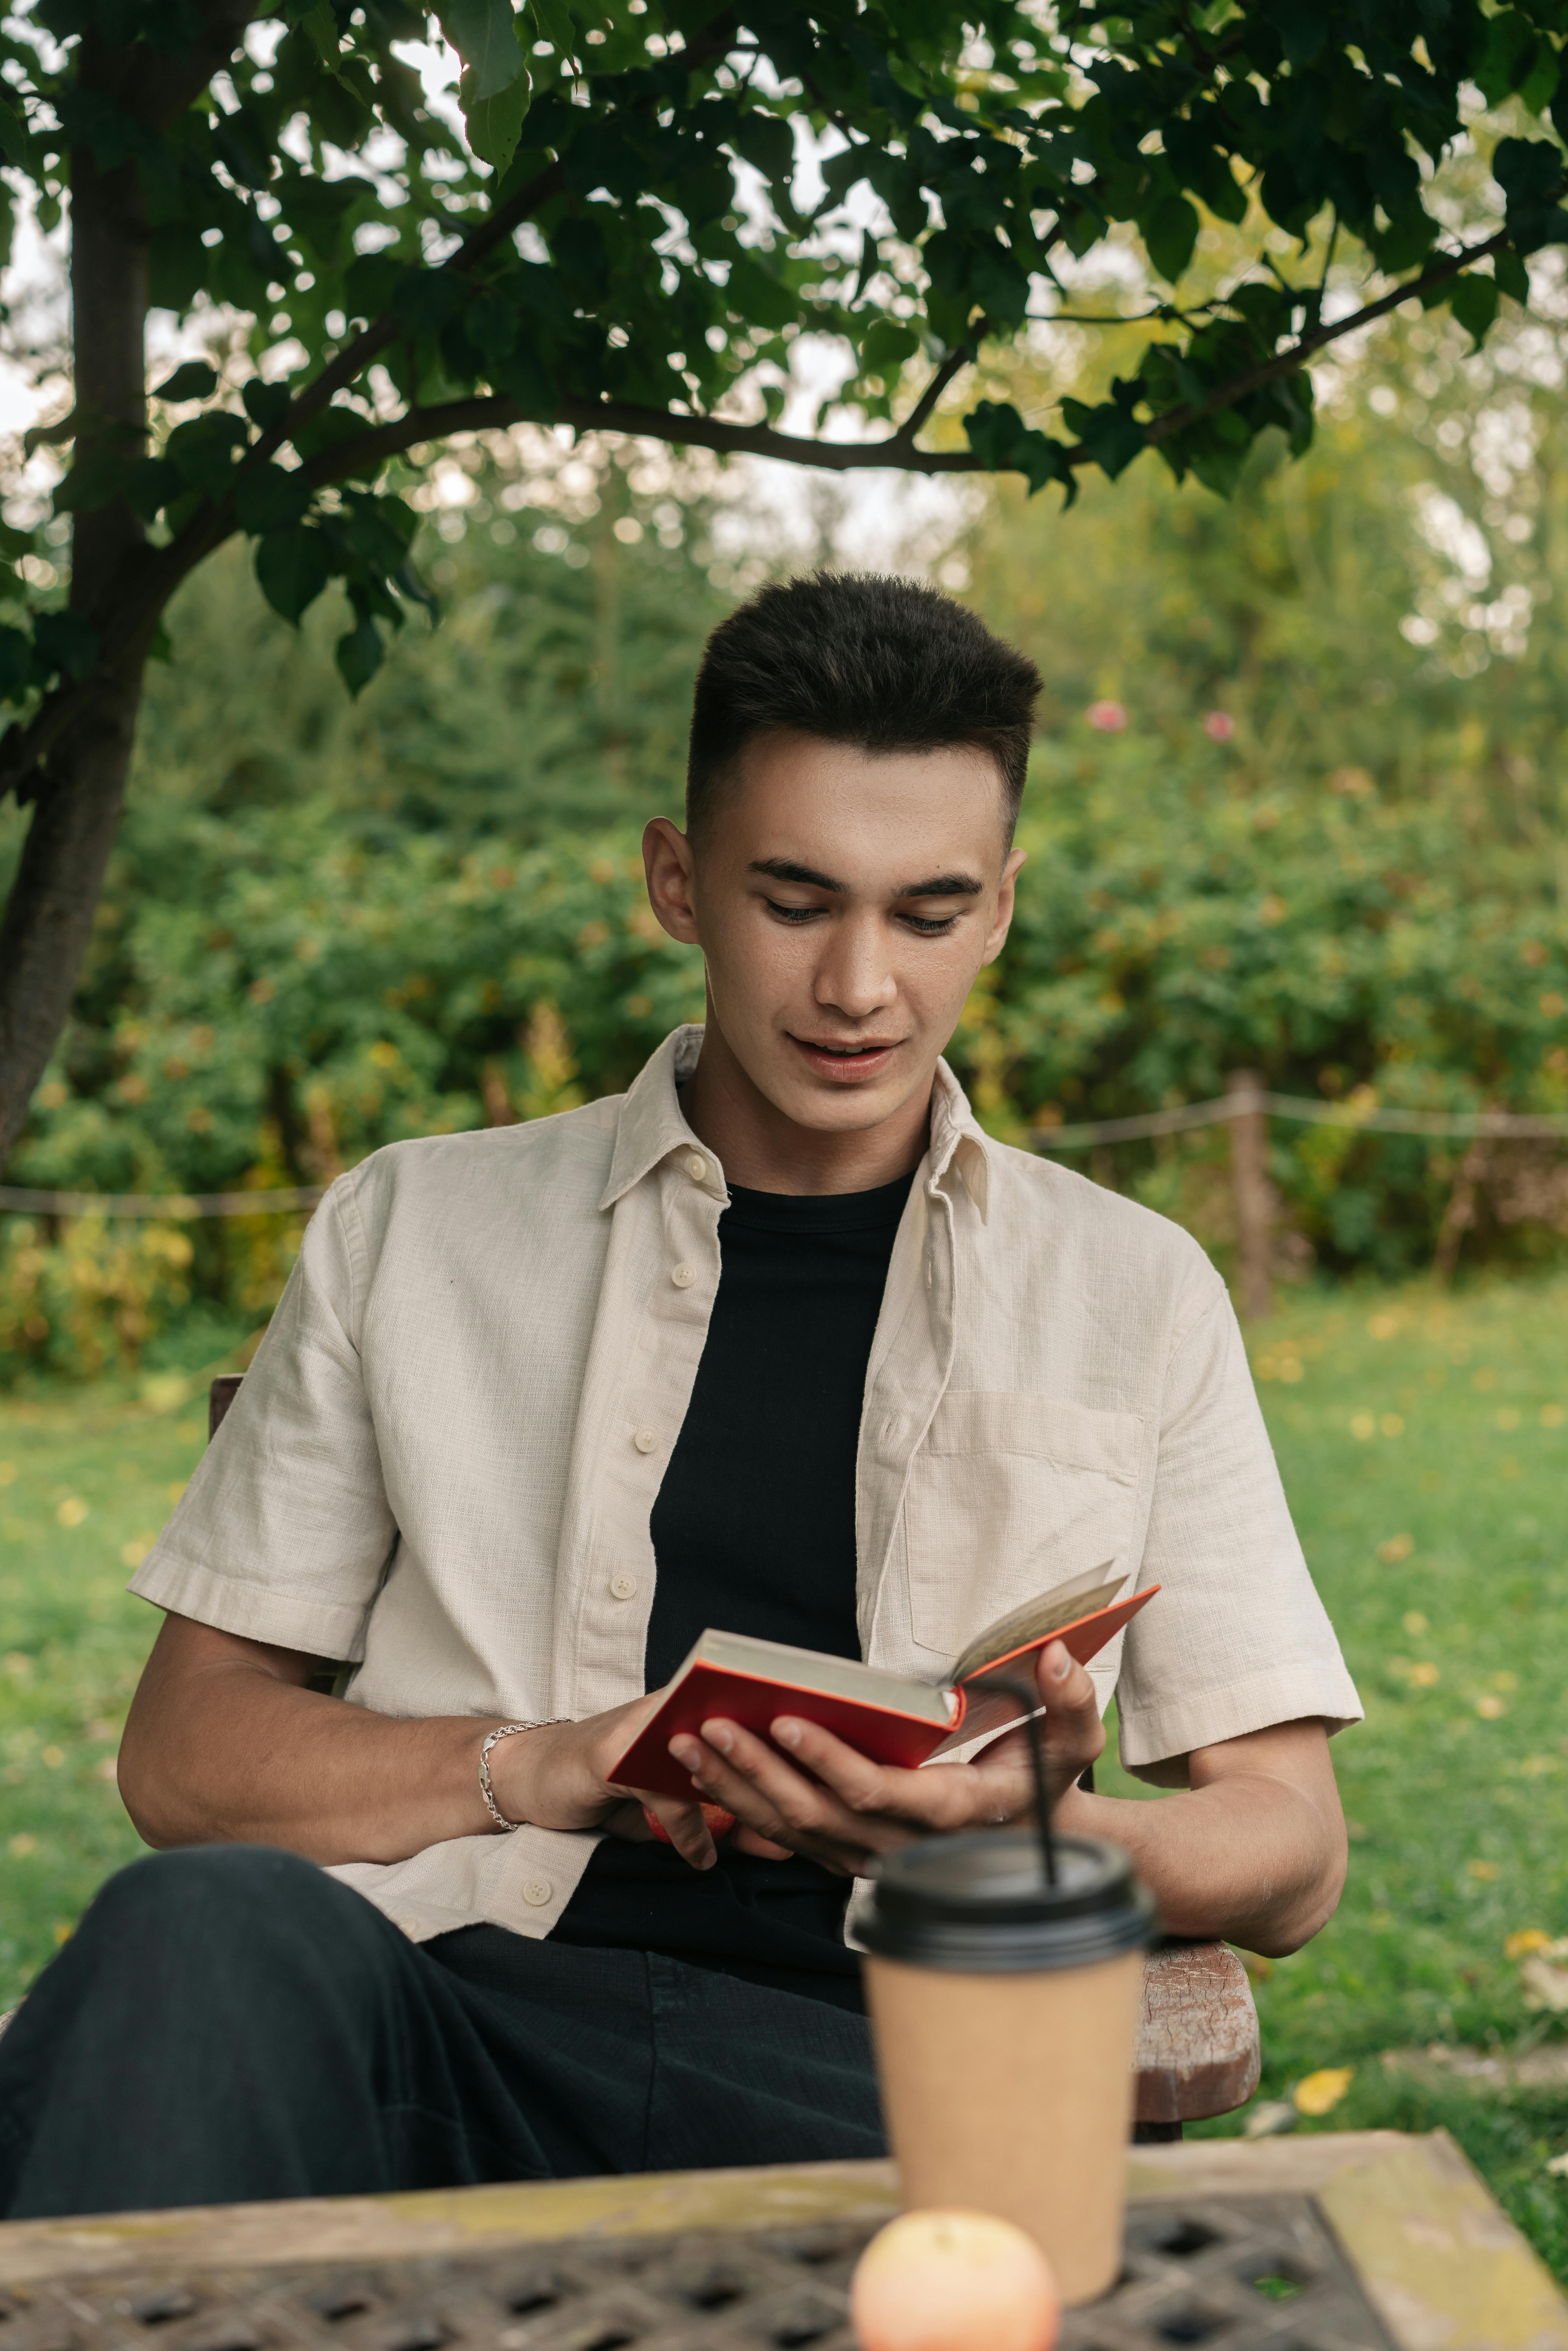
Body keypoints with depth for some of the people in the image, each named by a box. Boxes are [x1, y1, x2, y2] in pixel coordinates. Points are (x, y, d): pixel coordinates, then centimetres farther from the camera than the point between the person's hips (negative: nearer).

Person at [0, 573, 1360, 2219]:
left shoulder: (1134, 1294, 15)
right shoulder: (412, 1230, 15)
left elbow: (1288, 1852, 14)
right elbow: (182, 1753, 11)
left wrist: (1040, 1833, -10)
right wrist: (536, 1766, -9)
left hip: (867, 2059, 0)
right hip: (444, 2002, 1)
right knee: (210, 1925, -34)